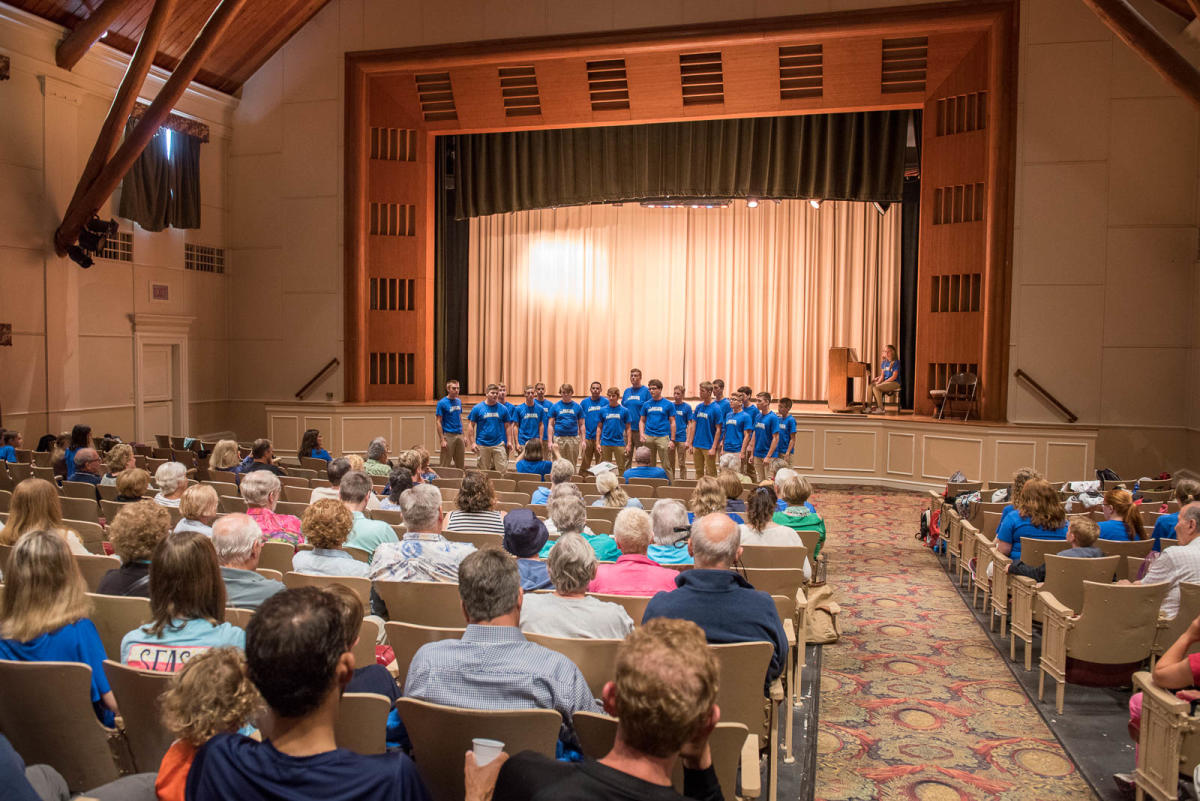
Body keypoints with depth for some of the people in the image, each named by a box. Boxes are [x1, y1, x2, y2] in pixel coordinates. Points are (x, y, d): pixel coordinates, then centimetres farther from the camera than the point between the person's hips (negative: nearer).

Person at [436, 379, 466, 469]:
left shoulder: (459, 401, 11)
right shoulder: (442, 403, -7)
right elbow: (438, 422, -9)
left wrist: (463, 435, 12)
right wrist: (442, 440, -15)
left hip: (459, 435, 6)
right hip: (448, 435, -6)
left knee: (460, 465, 10)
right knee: (444, 465, -3)